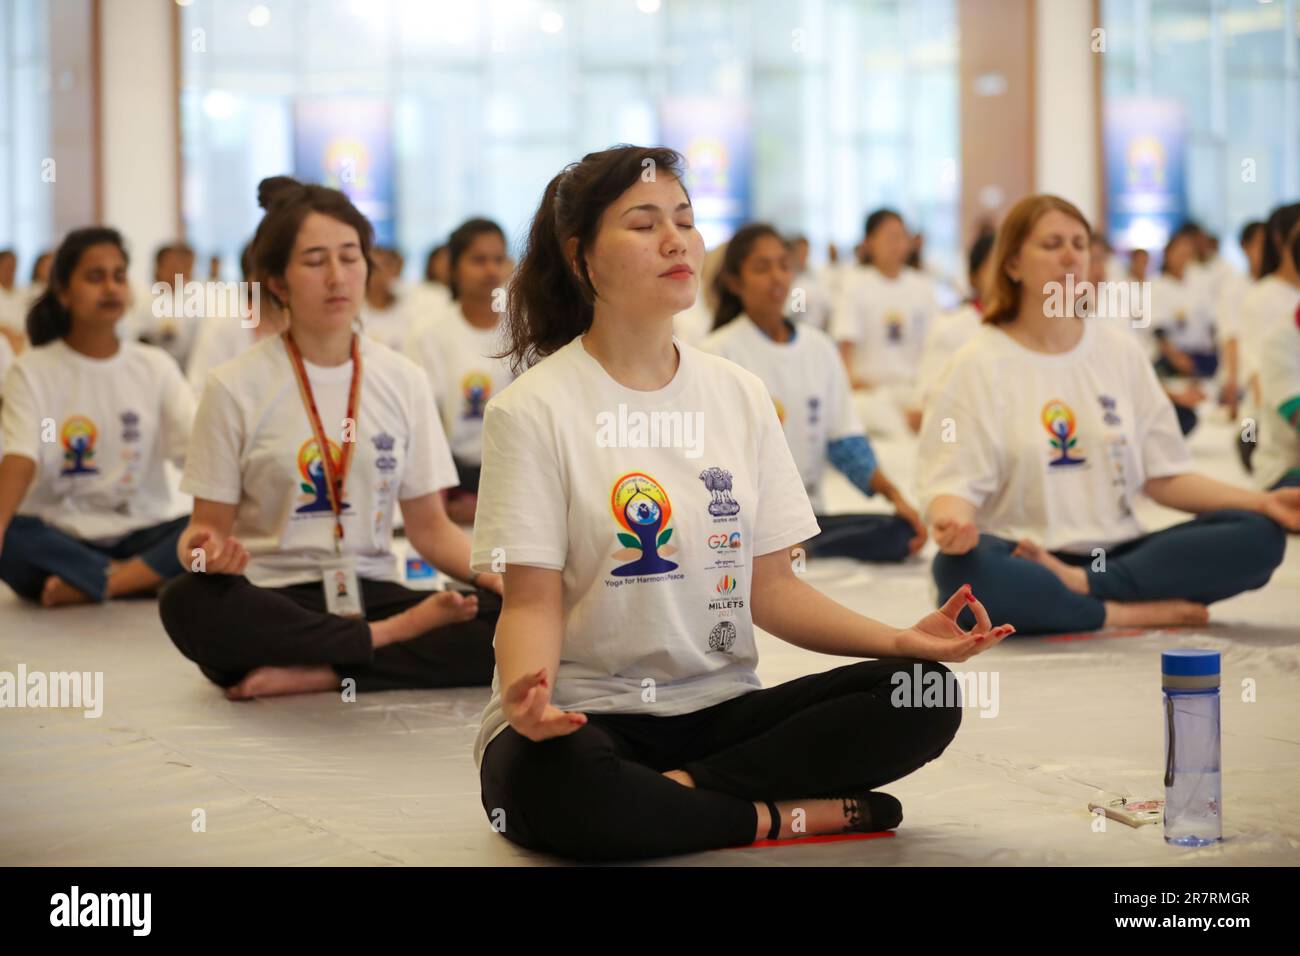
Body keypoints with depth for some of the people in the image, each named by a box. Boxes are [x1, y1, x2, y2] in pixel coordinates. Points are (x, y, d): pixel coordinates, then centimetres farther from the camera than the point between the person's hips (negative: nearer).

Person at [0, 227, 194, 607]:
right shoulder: (32, 372, -1)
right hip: (60, 539, -2)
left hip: (142, 535, 2)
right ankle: (138, 579, -25)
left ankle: (87, 587, -30)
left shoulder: (155, 367, 6)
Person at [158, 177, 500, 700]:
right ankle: (391, 638, -21)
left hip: (370, 593, 2)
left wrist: (490, 573, -11)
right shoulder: (235, 387, 1)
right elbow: (209, 522, 2)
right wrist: (206, 547, -23)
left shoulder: (402, 381, 9)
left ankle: (314, 674, -23)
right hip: (272, 606, -2)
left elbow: (430, 527, 9)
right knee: (188, 604, -37)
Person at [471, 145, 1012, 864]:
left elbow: (770, 585, 8)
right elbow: (533, 600, -10)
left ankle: (681, 787, -18)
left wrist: (899, 640, -9)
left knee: (923, 696, -17)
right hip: (586, 715, -5)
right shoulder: (534, 409, -6)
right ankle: (786, 817, -17)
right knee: (548, 784, -41)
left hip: (719, 709, 5)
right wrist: (526, 692, -33)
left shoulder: (739, 395, 9)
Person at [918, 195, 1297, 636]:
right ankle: (1142, 612, -25)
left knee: (1258, 536, -17)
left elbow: (1163, 475, 12)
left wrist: (1263, 502, -2)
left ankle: (1078, 585, -26)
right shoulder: (978, 364, -1)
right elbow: (954, 481, -8)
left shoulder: (1121, 352, 11)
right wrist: (952, 523, -32)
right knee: (962, 570, -39)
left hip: (1117, 556, 4)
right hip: (1022, 565, -4)